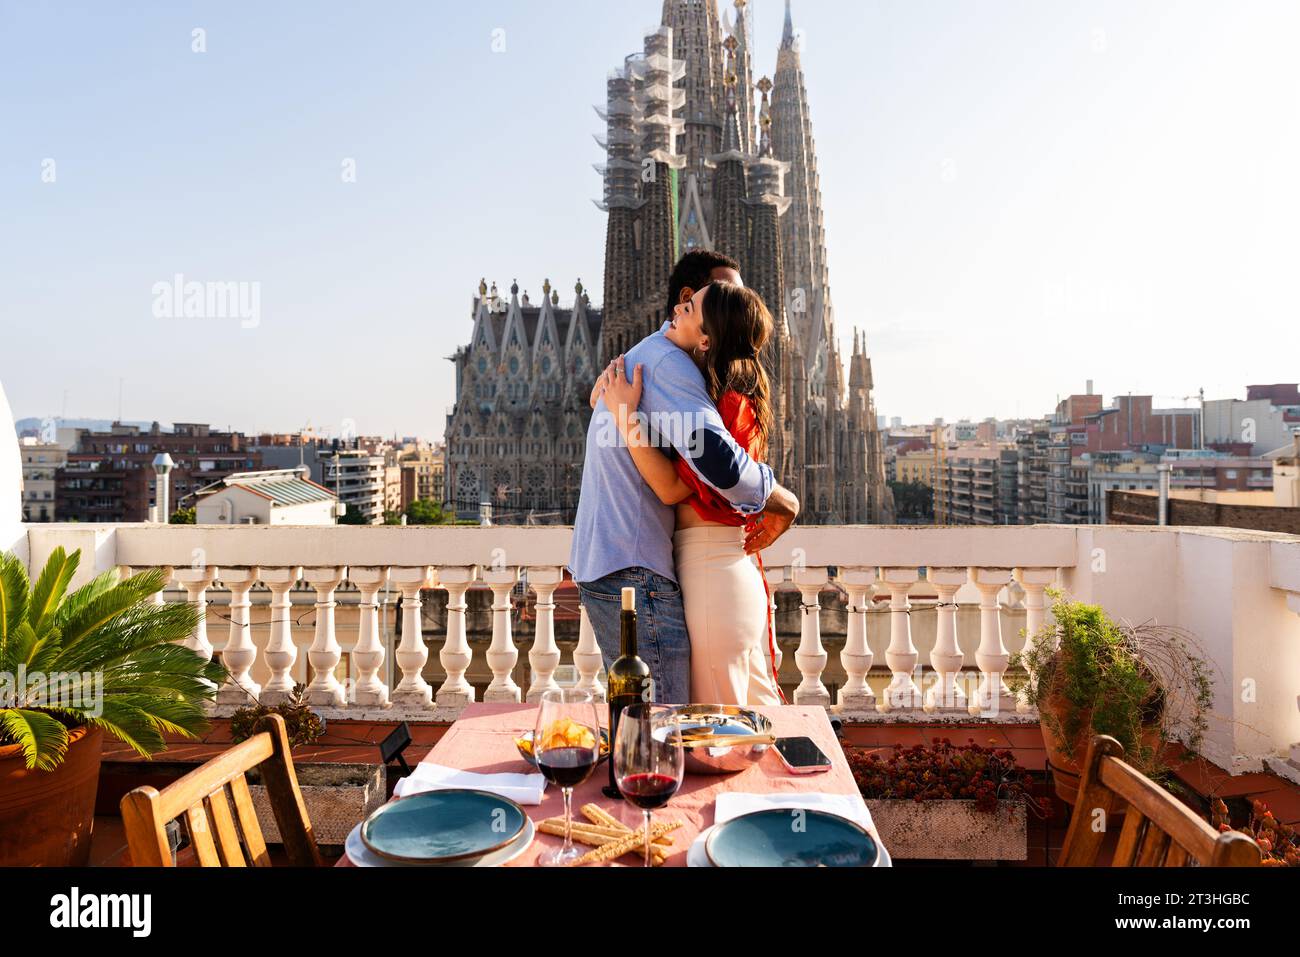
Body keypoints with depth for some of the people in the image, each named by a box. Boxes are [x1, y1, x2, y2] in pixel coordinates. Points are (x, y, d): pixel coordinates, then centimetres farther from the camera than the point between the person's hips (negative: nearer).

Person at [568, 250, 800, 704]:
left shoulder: (638, 358, 22)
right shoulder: (668, 361, -13)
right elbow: (718, 459, -28)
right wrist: (781, 501, -11)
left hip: (599, 564, 11)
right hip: (635, 573, -11)